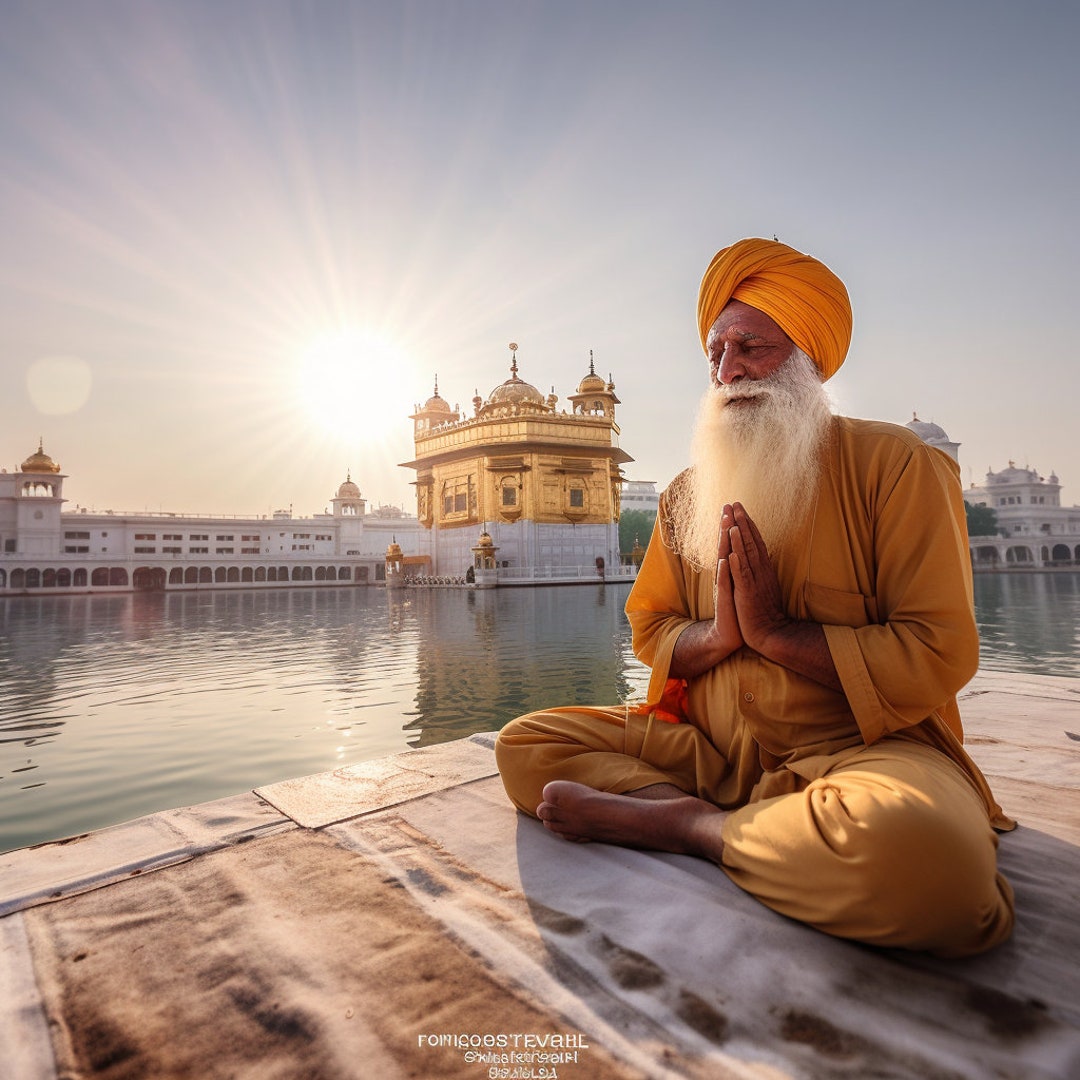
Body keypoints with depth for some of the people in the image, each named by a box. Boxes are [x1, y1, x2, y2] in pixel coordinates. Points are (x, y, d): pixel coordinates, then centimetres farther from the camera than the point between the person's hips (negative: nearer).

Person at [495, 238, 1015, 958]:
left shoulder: (895, 464, -4)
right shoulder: (689, 495, 9)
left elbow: (939, 655, -10)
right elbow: (650, 632, 9)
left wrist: (773, 630, -14)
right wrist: (718, 634, -13)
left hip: (862, 746, -3)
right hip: (709, 743, 4)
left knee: (920, 848, -39)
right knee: (525, 743, -6)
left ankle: (670, 822, -17)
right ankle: (710, 823, -18)